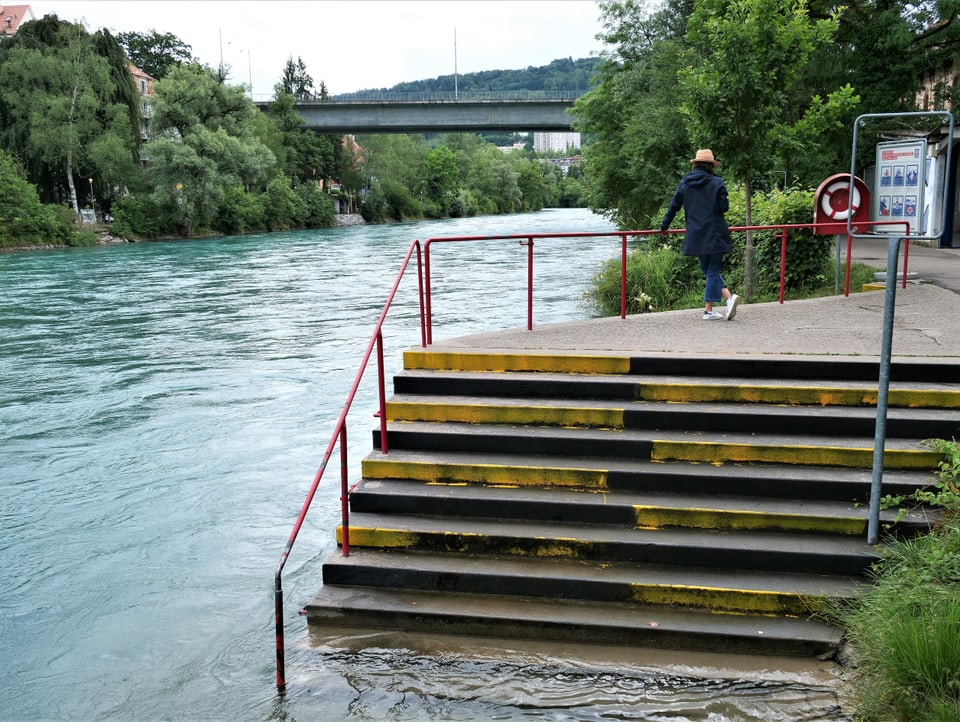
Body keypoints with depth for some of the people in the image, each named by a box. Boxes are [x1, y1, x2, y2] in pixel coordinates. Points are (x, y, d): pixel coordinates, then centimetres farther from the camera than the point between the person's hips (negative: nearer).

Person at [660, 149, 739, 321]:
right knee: (713, 271, 5)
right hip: (715, 234, -2)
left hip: (696, 235, 2)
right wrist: (726, 200, 17)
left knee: (708, 270, 12)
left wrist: (664, 226, 18)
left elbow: (674, 205, 7)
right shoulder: (717, 182, -5)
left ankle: (729, 297, 0)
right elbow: (724, 207, -7)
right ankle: (708, 310, -1)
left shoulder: (685, 182, 4)